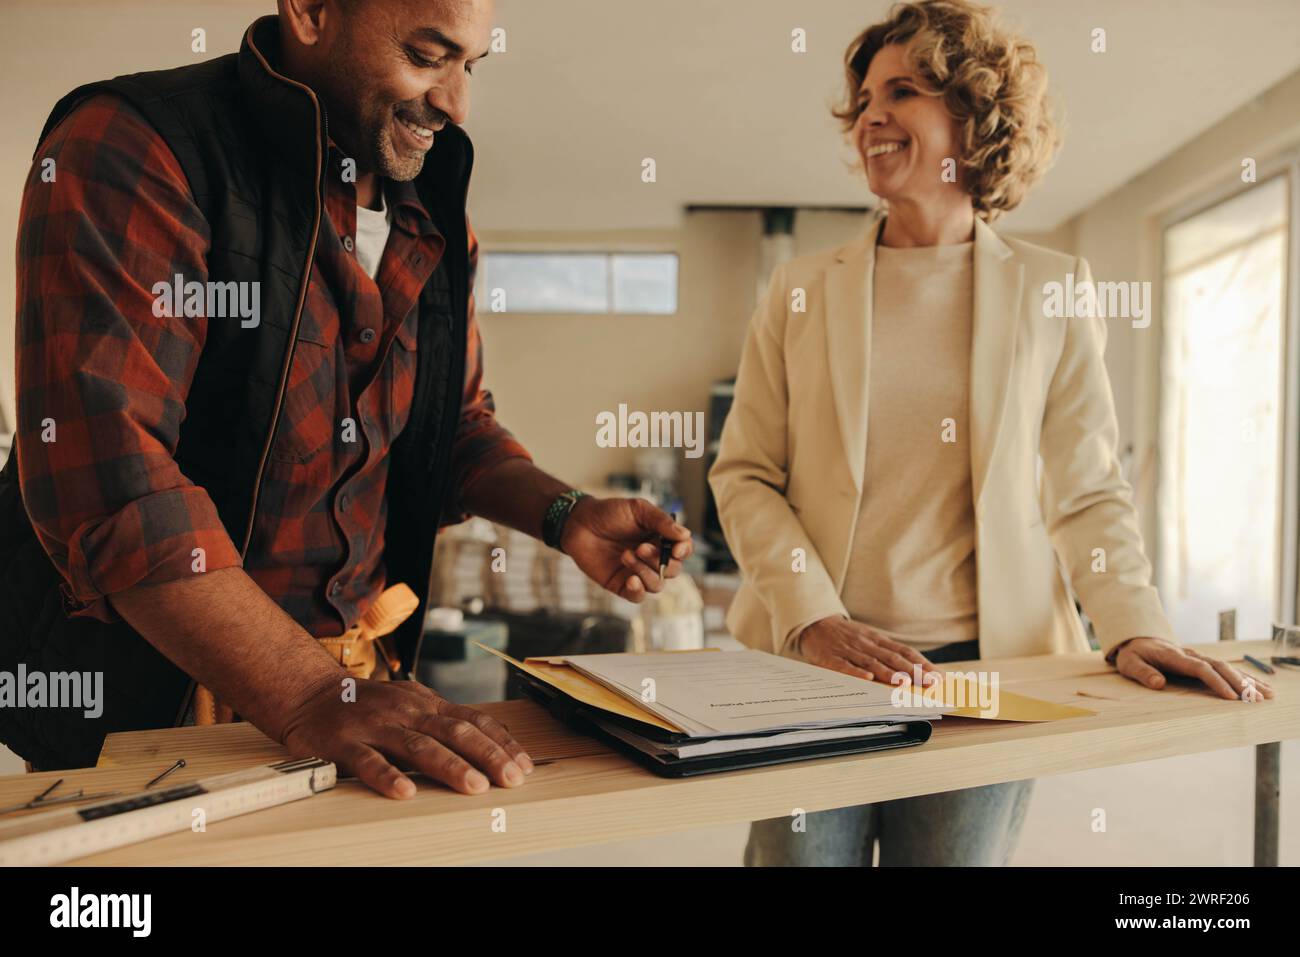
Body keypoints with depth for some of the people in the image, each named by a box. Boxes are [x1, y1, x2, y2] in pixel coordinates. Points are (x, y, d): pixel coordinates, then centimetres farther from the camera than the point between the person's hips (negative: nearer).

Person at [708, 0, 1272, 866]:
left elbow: (1088, 489, 6)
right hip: (813, 665, 1)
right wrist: (812, 620, -11)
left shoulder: (1050, 290, 5)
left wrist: (1132, 626, -8)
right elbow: (744, 477, 2)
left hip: (984, 666, 0)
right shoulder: (802, 291, 6)